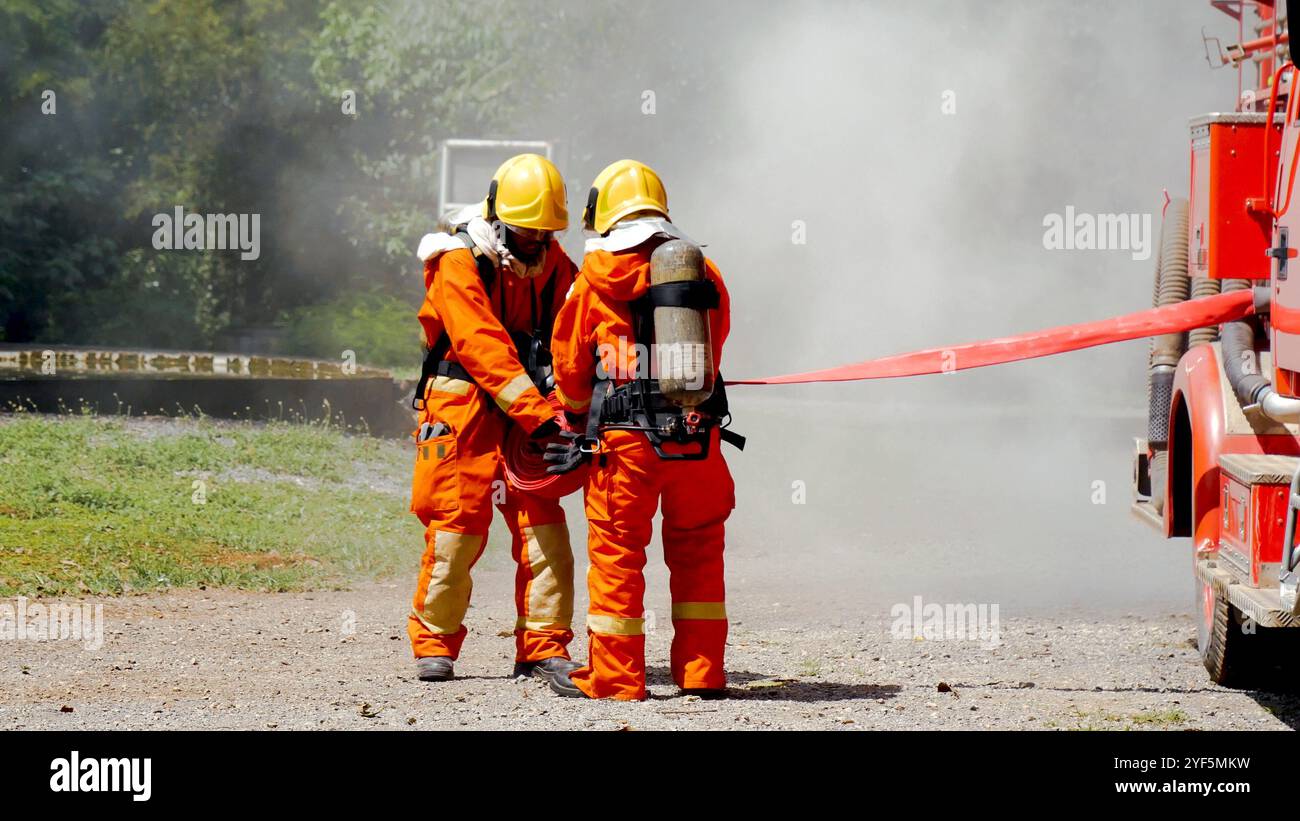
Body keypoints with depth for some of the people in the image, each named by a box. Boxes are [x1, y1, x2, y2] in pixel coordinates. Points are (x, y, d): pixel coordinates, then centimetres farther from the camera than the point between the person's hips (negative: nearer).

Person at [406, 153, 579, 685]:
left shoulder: (552, 263, 8)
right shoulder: (460, 263, -12)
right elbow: (483, 348, -20)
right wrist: (538, 415, -26)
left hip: (528, 414, 5)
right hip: (465, 410, -5)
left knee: (544, 526, -3)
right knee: (458, 526, -5)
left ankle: (544, 649, 2)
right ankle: (434, 645, 9)